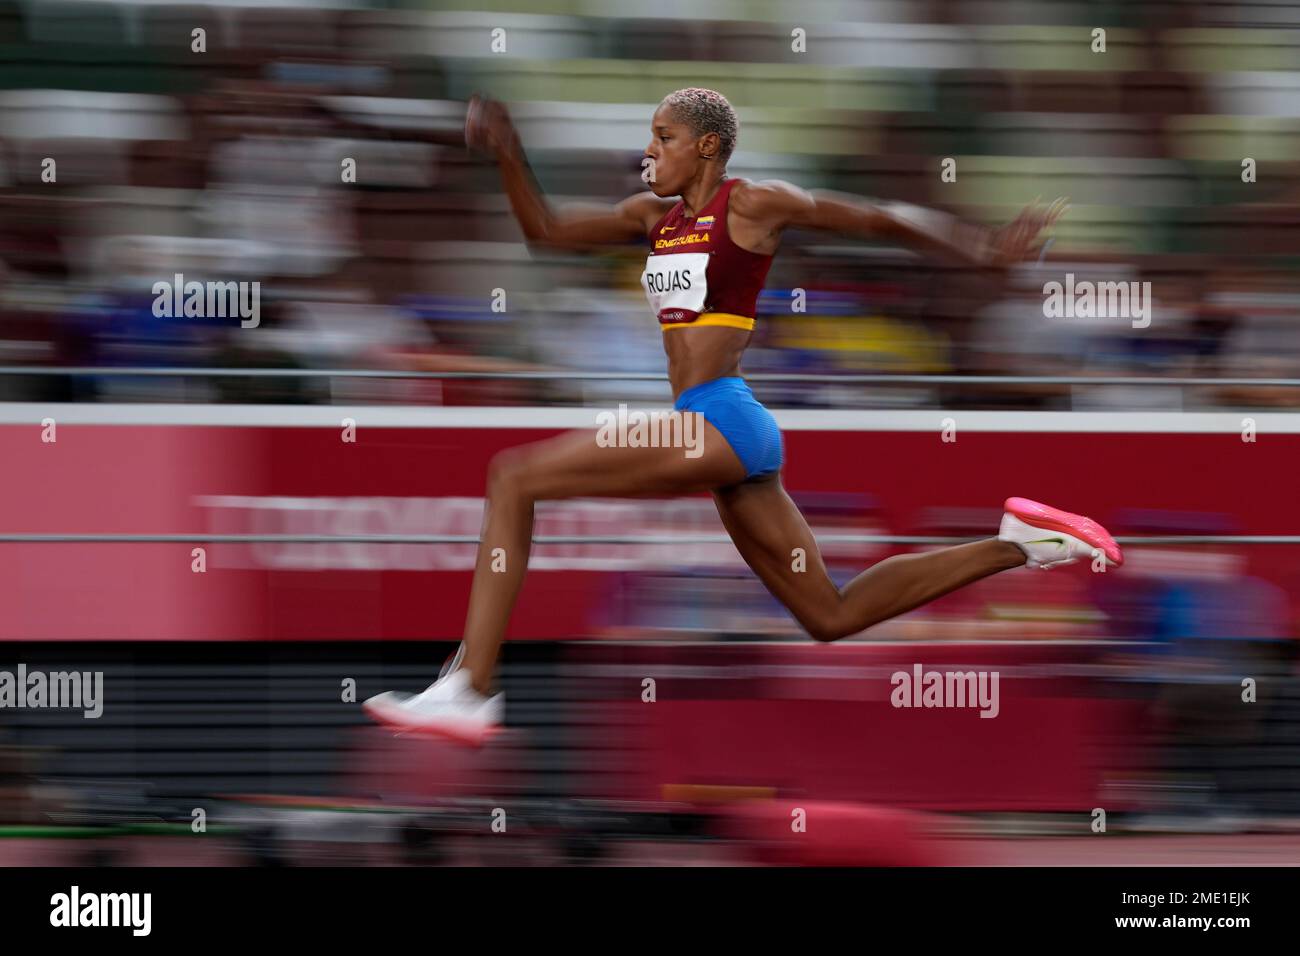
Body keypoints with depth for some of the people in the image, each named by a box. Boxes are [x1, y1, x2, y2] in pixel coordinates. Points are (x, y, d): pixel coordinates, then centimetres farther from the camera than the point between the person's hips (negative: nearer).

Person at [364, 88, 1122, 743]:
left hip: (724, 421, -9)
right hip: (715, 438, 9)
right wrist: (508, 155, 10)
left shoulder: (755, 206, -2)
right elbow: (547, 232, 24)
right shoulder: (656, 215, 19)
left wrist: (987, 250, 2)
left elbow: (883, 219, 3)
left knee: (513, 476, -14)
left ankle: (470, 690, -18)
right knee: (831, 618, 13)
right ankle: (1018, 544, 18)